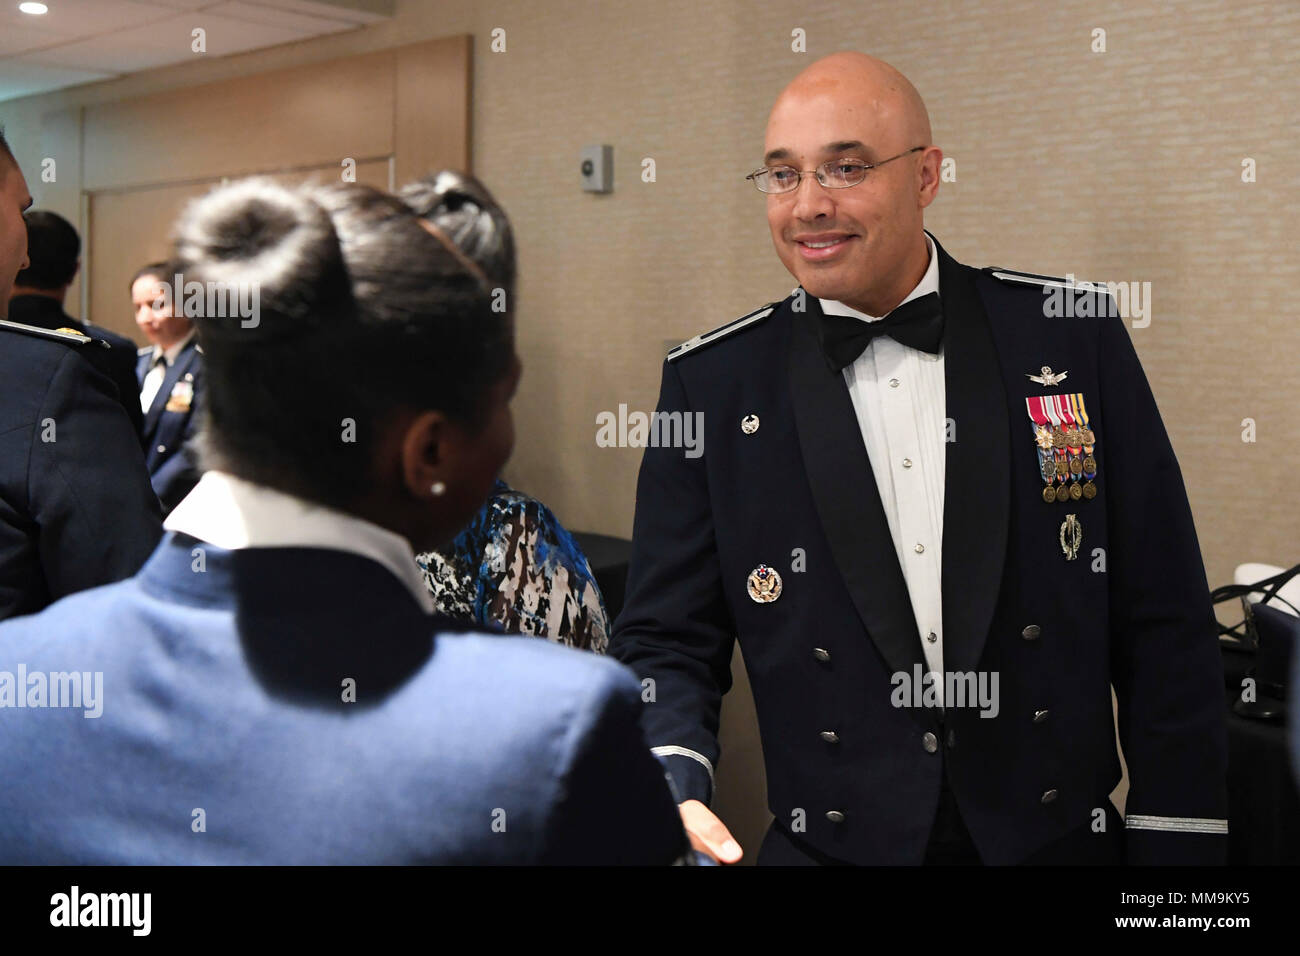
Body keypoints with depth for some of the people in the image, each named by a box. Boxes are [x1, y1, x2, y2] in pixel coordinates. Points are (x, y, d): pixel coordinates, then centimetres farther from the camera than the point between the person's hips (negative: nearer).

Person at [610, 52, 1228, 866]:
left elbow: (1163, 627, -2)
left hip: (1061, 837, 1)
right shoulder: (712, 383, -4)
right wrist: (672, 789, -21)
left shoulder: (1074, 337, -4)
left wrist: (1179, 845, -5)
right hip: (828, 843, 0)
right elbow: (668, 640, -2)